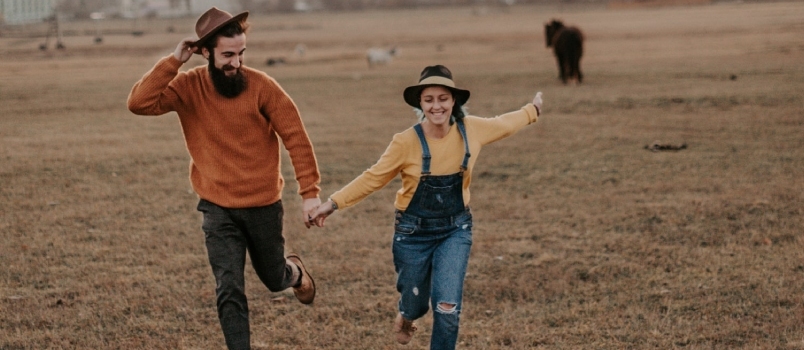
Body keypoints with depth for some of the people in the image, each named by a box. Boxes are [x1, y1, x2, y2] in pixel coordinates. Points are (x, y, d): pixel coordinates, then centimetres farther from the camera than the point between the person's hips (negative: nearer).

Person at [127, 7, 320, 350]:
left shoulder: (261, 86, -15)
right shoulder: (188, 87, -10)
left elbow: (296, 138, -10)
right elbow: (139, 103, -24)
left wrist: (309, 193, -13)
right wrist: (173, 61, -25)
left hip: (264, 205, 0)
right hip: (218, 210, 0)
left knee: (274, 279, 20)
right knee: (229, 292, -7)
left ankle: (293, 270, 56)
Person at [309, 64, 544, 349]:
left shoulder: (471, 130, -9)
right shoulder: (406, 142, -18)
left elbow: (503, 124, 11)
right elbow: (373, 178, -10)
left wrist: (532, 111, 27)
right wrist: (333, 203, -17)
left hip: (455, 230, 1)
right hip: (414, 232, -1)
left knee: (447, 307, -12)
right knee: (416, 305, 14)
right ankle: (406, 315, 53)